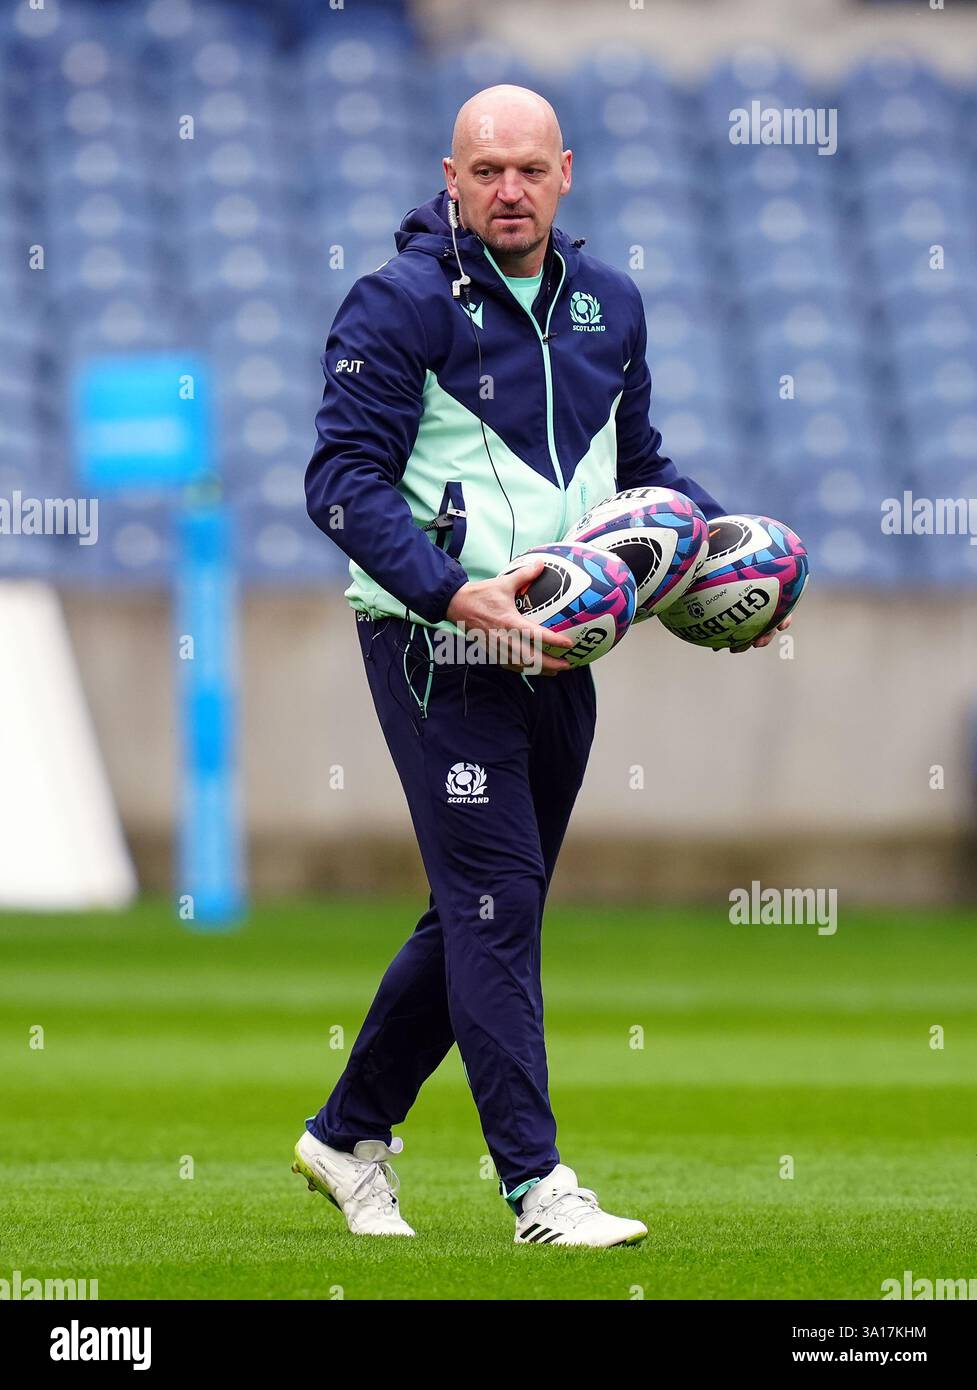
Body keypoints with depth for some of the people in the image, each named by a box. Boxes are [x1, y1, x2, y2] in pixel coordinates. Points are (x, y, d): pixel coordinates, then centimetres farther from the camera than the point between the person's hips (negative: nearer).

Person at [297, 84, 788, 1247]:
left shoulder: (607, 307, 12)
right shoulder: (403, 304, -9)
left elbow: (635, 465, 24)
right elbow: (343, 478, -13)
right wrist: (455, 594, -25)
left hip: (553, 654, 7)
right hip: (434, 641, -7)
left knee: (483, 914, 13)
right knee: (496, 902, -10)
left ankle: (350, 1135, 28)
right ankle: (536, 1184, -10)